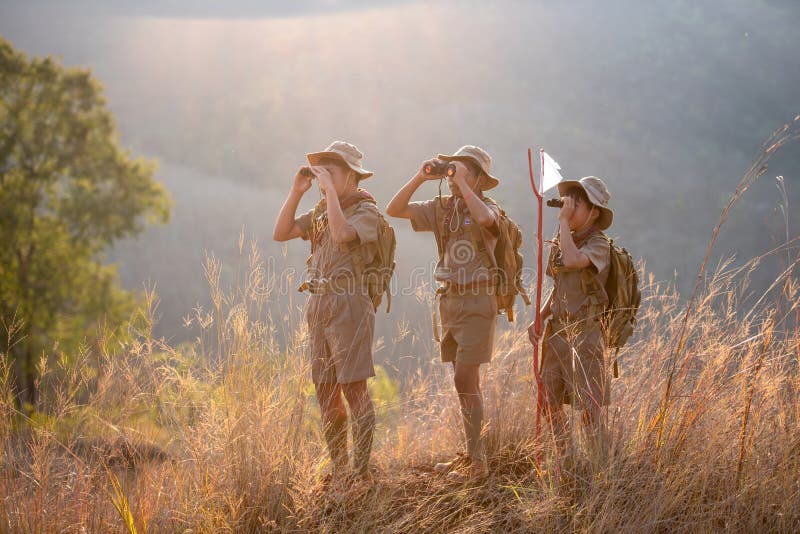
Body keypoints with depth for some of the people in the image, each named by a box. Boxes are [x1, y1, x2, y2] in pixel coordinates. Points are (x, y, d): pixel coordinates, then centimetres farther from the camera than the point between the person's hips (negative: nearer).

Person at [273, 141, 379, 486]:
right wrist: (296, 192, 4)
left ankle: (361, 472, -4)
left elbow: (342, 234, -25)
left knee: (353, 388, -8)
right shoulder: (321, 212, 16)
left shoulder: (366, 211, -5)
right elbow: (280, 234, 11)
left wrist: (330, 189, -18)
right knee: (325, 391, 9)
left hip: (350, 305, -8)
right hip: (318, 305, 8)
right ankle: (338, 472, 17)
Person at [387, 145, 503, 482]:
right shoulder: (442, 208, 11)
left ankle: (477, 461, -8)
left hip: (478, 301, -7)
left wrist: (461, 182, -22)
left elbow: (484, 218, -33)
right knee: (466, 382, 12)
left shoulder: (487, 208, -7)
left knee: (464, 379, -13)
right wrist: (421, 177, -5)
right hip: (449, 299, 7)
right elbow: (394, 210, 5)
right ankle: (471, 456, 19)